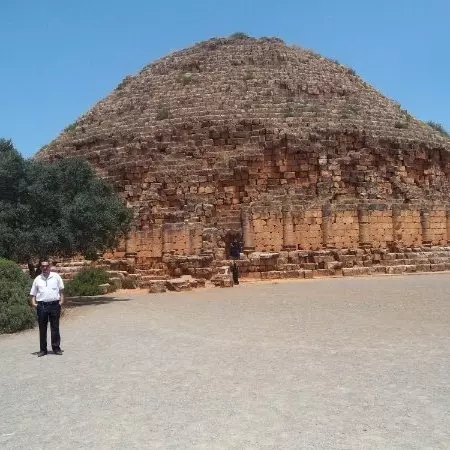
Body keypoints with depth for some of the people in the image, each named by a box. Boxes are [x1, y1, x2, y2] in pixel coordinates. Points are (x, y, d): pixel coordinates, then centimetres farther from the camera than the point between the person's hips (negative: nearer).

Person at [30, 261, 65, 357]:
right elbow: (33, 293, 13)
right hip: (41, 306, 1)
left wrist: (61, 300, -1)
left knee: (55, 327, 4)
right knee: (42, 328, 6)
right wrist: (33, 303, -1)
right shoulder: (37, 279, 10)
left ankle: (56, 348, 13)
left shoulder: (56, 276, 5)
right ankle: (43, 349, 14)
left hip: (54, 305, -1)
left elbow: (61, 289, 9)